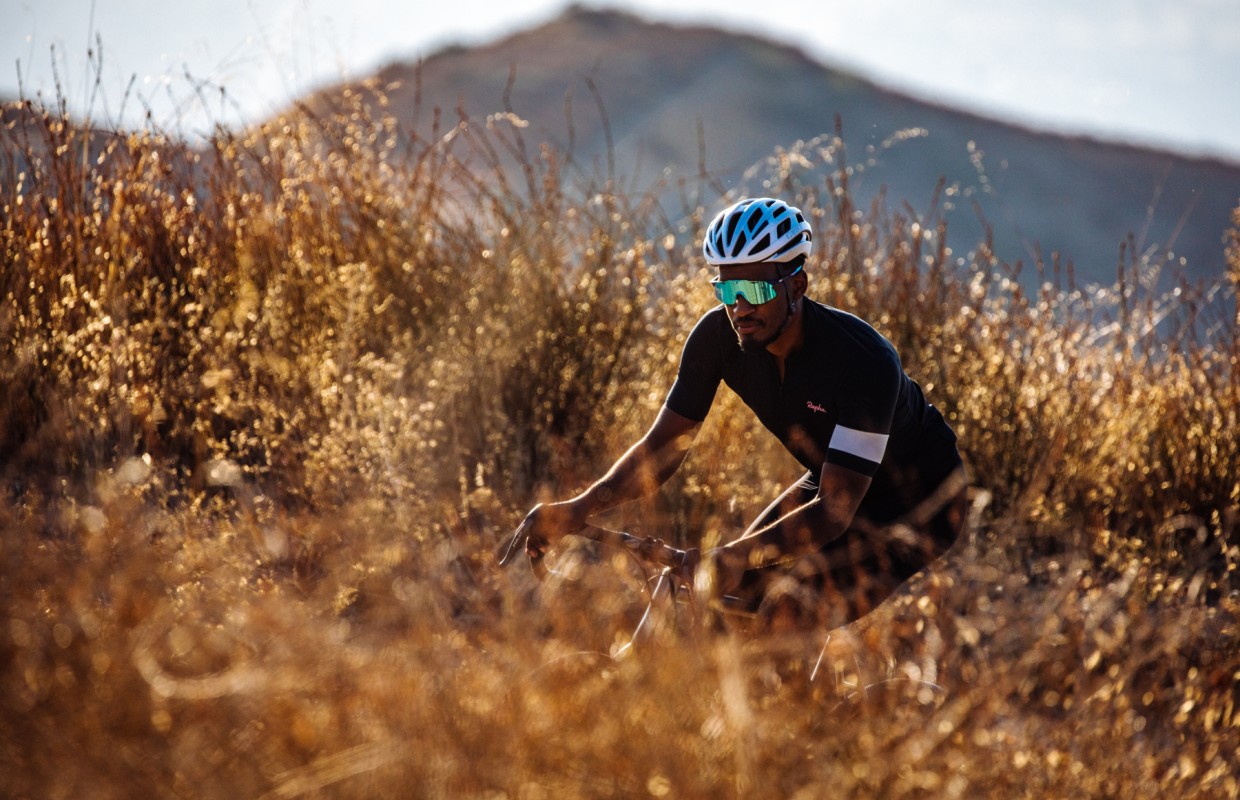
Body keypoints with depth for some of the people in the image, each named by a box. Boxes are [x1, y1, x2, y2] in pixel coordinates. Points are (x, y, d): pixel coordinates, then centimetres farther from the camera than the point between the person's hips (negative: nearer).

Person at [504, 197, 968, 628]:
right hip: (831, 482, 6)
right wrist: (581, 507, -29)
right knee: (730, 598, -9)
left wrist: (735, 558, -52)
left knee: (788, 605, -26)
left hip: (919, 502, -6)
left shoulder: (864, 361, -35)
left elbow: (835, 511, -38)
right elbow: (663, 445, -12)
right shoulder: (719, 336, -18)